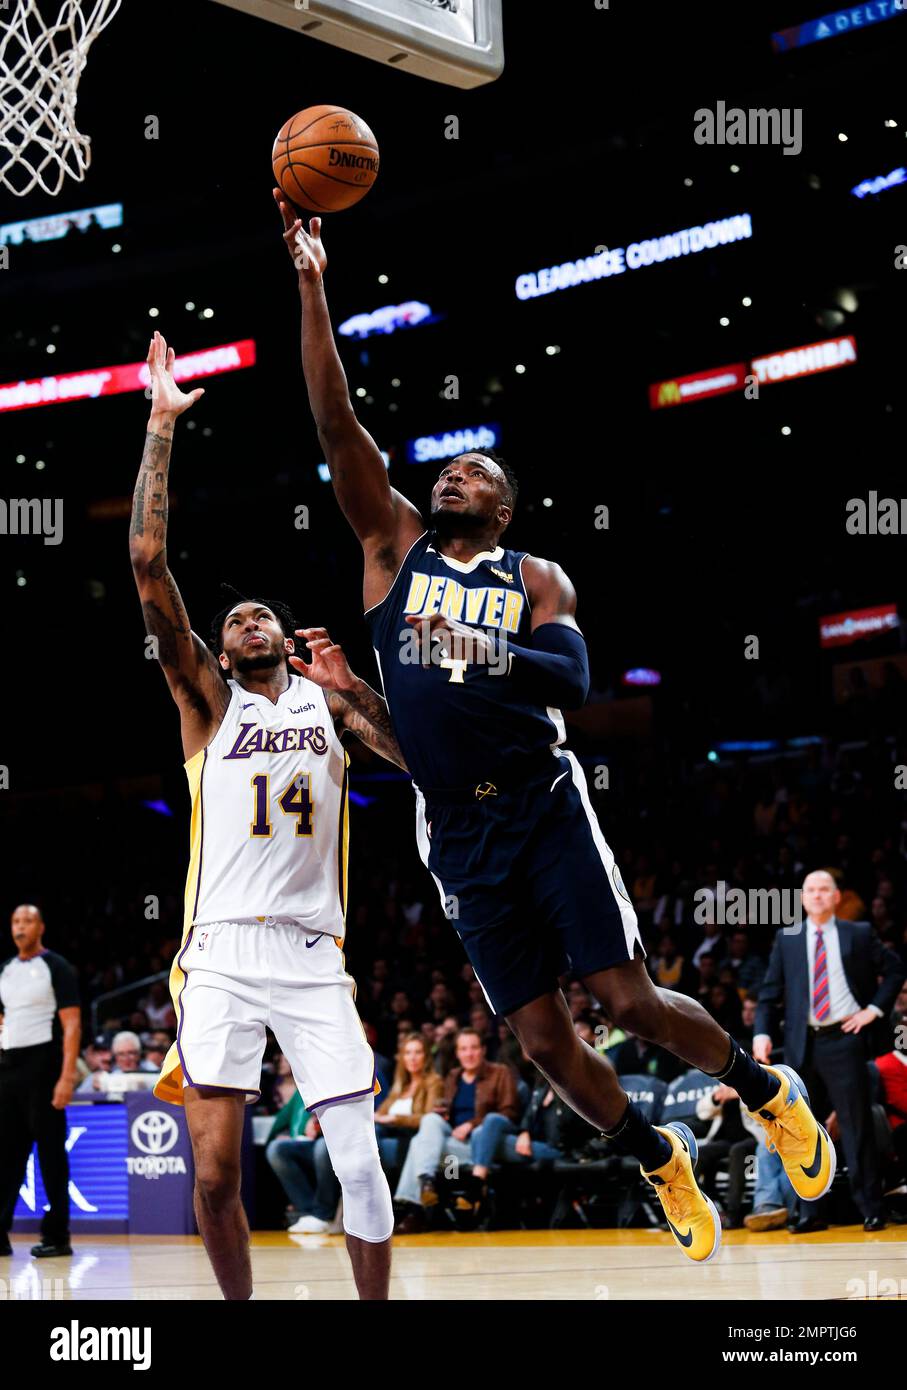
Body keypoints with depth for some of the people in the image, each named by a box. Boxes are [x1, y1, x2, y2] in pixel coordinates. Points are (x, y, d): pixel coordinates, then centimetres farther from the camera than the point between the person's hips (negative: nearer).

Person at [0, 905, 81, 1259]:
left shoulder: (56, 967, -4)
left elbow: (72, 1024, -9)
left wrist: (67, 1076, -17)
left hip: (42, 1066, -6)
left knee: (51, 1151, -3)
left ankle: (57, 1236, 1)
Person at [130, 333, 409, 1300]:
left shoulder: (327, 697, 15)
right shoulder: (208, 699, 9)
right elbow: (148, 563, -2)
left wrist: (353, 686, -9)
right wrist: (161, 429, -4)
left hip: (313, 956, 1)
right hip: (221, 955, -1)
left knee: (360, 1162, -5)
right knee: (215, 1175, -5)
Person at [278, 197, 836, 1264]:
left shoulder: (537, 579, 5)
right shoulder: (395, 547, 9)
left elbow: (574, 677, -12)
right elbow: (336, 425, -1)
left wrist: (479, 651, -29)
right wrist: (311, 288, -8)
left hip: (543, 805, -2)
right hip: (459, 833, 2)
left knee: (628, 999, -9)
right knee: (540, 1035, 1)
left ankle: (764, 1088, 17)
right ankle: (660, 1160, 22)